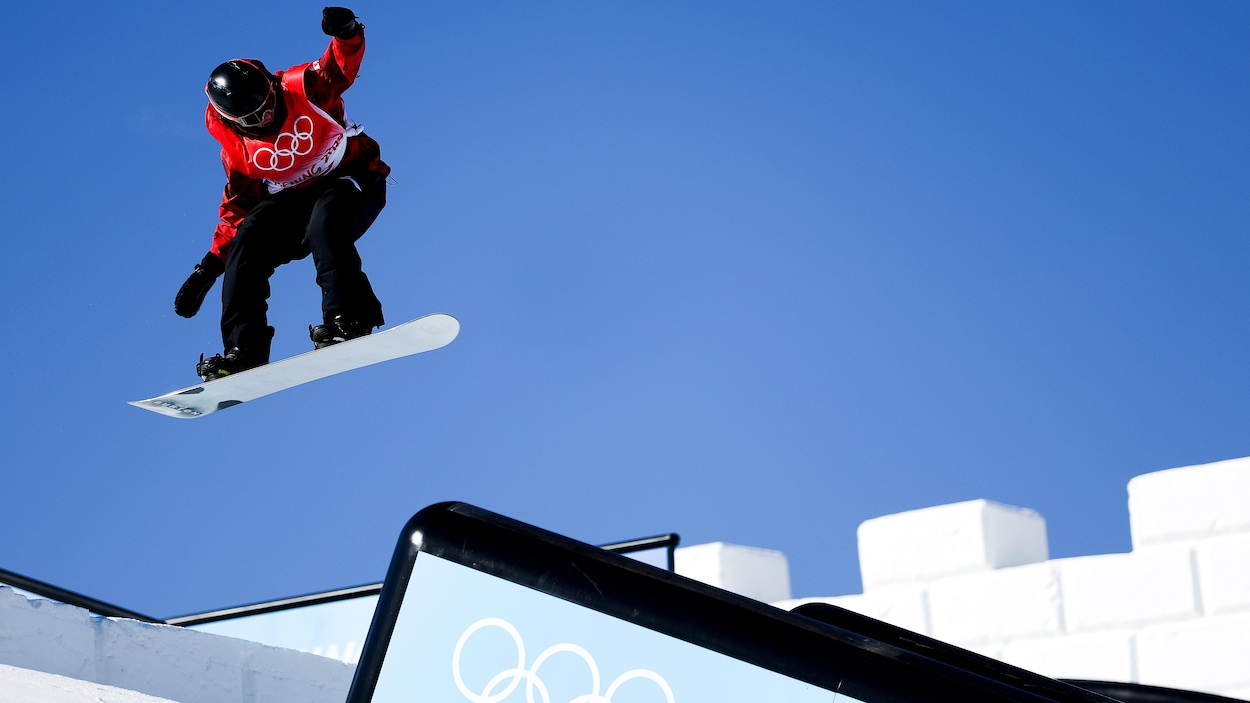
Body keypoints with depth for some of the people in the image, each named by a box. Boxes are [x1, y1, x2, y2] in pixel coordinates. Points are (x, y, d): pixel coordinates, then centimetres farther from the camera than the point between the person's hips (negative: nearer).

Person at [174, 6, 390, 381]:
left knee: (325, 225, -37)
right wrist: (209, 267, -3)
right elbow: (237, 207, 3)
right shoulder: (236, 145, -5)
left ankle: (348, 320, -43)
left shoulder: (302, 87, -16)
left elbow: (342, 67, -30)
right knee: (247, 243, -20)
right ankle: (244, 350, -23)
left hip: (352, 179, -4)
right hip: (295, 198, 4)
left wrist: (346, 35, -55)